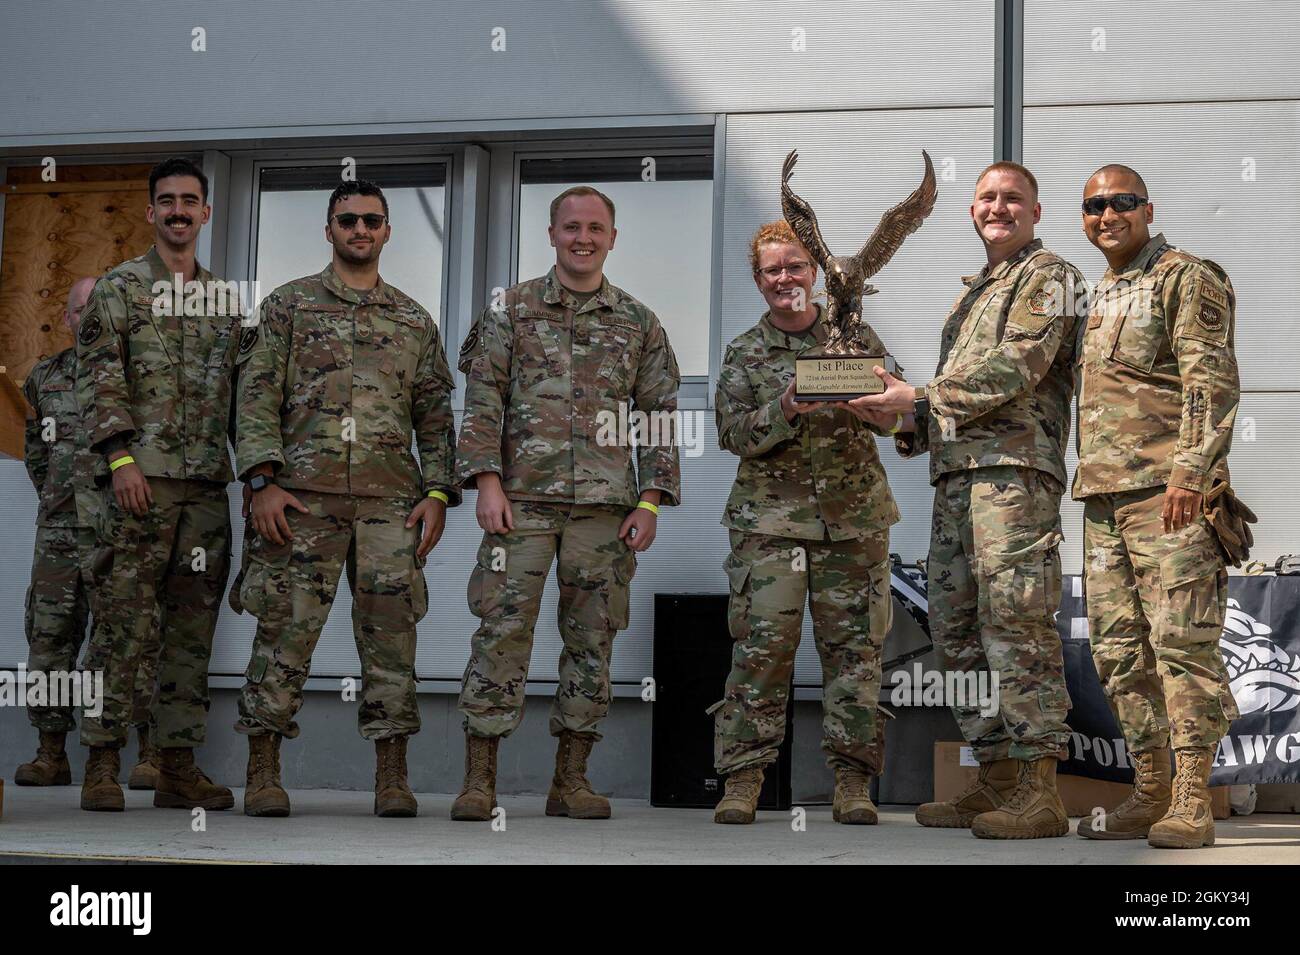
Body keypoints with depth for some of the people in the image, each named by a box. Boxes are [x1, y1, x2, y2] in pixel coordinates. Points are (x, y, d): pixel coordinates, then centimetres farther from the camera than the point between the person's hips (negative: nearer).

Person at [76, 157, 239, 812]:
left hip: (209, 483, 5)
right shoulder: (120, 288, 4)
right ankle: (102, 763, -2)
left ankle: (178, 765, 9)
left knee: (192, 628, 5)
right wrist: (121, 456, -15)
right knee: (123, 622, -7)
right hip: (144, 477, -5)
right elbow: (98, 378, -4)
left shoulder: (225, 298, 18)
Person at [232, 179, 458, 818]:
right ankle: (262, 775, 4)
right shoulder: (288, 306, 9)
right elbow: (257, 399, 1)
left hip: (391, 501, 2)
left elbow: (435, 415, 15)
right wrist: (263, 482, -10)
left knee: (391, 634, 0)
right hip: (302, 496, -2)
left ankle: (392, 780, 6)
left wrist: (437, 492, 3)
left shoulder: (414, 321, 18)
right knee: (285, 630, -3)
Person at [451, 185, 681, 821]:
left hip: (605, 505, 2)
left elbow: (660, 419, 11)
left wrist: (649, 502, 1)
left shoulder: (639, 325, 13)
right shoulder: (511, 310, 9)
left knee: (592, 637, 3)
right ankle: (479, 779, -1)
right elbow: (482, 401, 3)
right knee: (502, 630, -6)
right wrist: (487, 482, -8)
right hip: (522, 498, -2)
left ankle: (571, 780, 11)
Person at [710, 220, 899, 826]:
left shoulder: (854, 334, 10)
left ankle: (852, 780, 5)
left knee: (853, 642, 0)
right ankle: (743, 776, -2)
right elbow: (733, 431, -1)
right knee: (762, 643, -7)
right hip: (770, 515, -1)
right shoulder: (745, 353, 10)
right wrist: (786, 412, -19)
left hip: (853, 514, 1)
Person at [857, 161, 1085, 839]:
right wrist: (910, 422, 11)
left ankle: (1038, 791, -15)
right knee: (957, 628, 7)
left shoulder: (1048, 276, 2)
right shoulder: (972, 292, 29)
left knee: (1014, 621, -15)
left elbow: (1014, 369, -12)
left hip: (1014, 465, -9)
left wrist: (921, 399, -11)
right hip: (955, 472, 9)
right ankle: (995, 780, 12)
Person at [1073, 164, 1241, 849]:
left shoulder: (1186, 278, -1)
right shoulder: (1101, 297, 23)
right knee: (1119, 649, 8)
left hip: (1167, 491, -9)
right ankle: (1150, 792, 14)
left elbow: (1212, 382, -11)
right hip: (1104, 496, 9)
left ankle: (1191, 802, -10)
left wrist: (1189, 472, -21)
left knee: (1181, 642, -10)